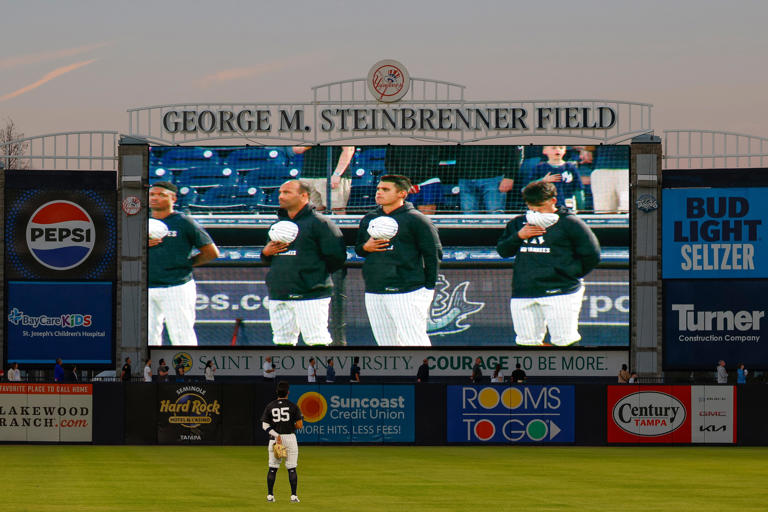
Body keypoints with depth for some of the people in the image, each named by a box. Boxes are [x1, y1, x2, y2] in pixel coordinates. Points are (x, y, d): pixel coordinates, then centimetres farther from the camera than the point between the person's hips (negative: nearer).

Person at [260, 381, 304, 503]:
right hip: (290, 438, -2)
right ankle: (293, 496, -1)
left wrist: (276, 435, -10)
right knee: (292, 469, 3)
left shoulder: (270, 406, 2)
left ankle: (270, 495, 7)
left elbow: (265, 425, -5)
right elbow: (300, 425, -7)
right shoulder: (293, 406, -5)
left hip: (274, 438, 2)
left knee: (273, 468, 9)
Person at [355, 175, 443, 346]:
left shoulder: (416, 219, -2)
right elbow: (358, 248, 26)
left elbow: (433, 255, -3)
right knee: (386, 343, 5)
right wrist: (366, 247, 1)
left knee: (414, 342, -11)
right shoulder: (368, 219, 16)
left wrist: (428, 289, -7)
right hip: (374, 294, 6)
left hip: (407, 293, -6)